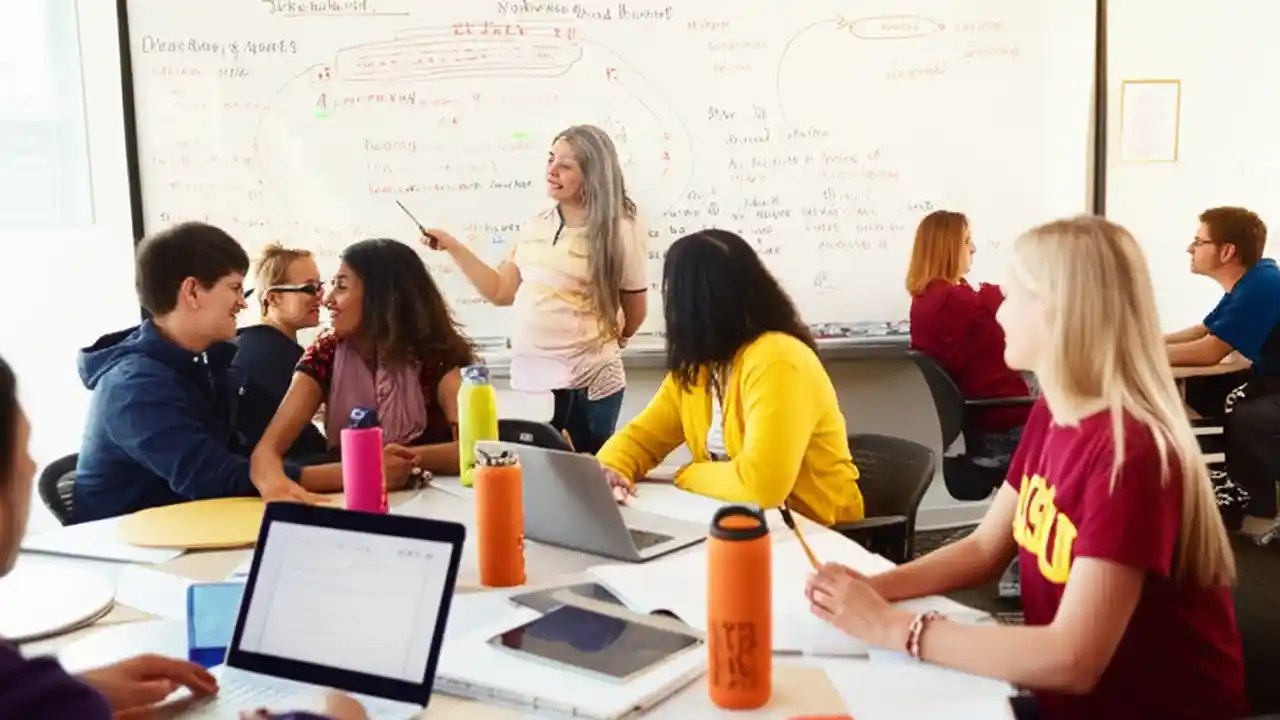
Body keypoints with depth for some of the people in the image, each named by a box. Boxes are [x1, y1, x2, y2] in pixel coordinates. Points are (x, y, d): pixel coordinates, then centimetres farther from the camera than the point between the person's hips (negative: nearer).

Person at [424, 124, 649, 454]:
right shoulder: (536, 227, 7)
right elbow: (501, 291, 12)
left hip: (585, 385, -4)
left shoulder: (619, 231, -7)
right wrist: (453, 247, 5)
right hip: (528, 379, 5)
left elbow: (634, 314, 4)